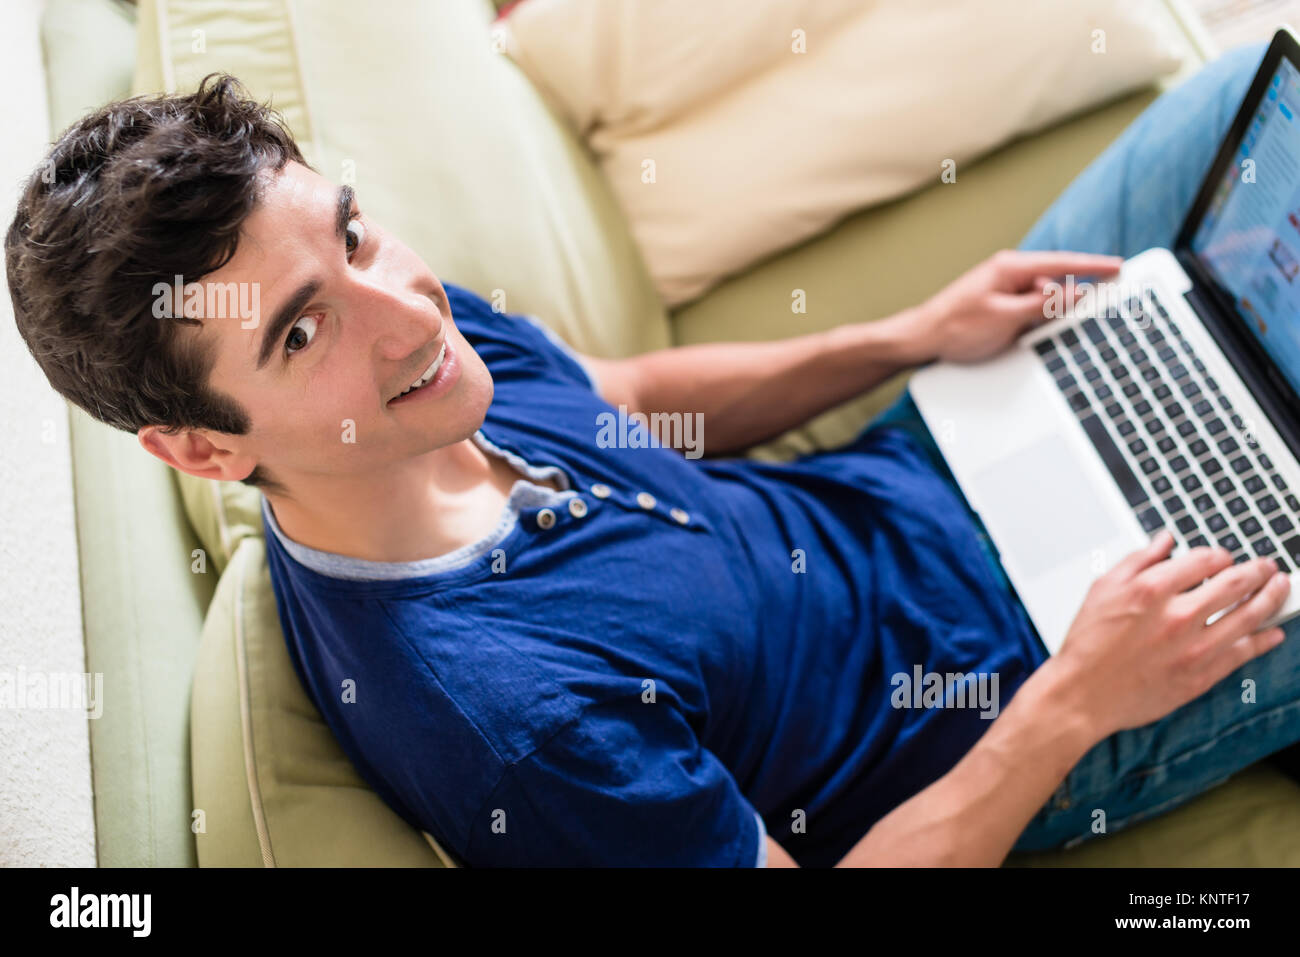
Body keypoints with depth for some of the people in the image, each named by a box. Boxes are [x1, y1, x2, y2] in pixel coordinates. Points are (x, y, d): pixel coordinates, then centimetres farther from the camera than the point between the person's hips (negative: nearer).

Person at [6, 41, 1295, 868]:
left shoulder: (428, 324, -15)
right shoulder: (506, 712, -39)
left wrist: (910, 336, 0)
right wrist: (1077, 699, -24)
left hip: (909, 478, 7)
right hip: (996, 672, -7)